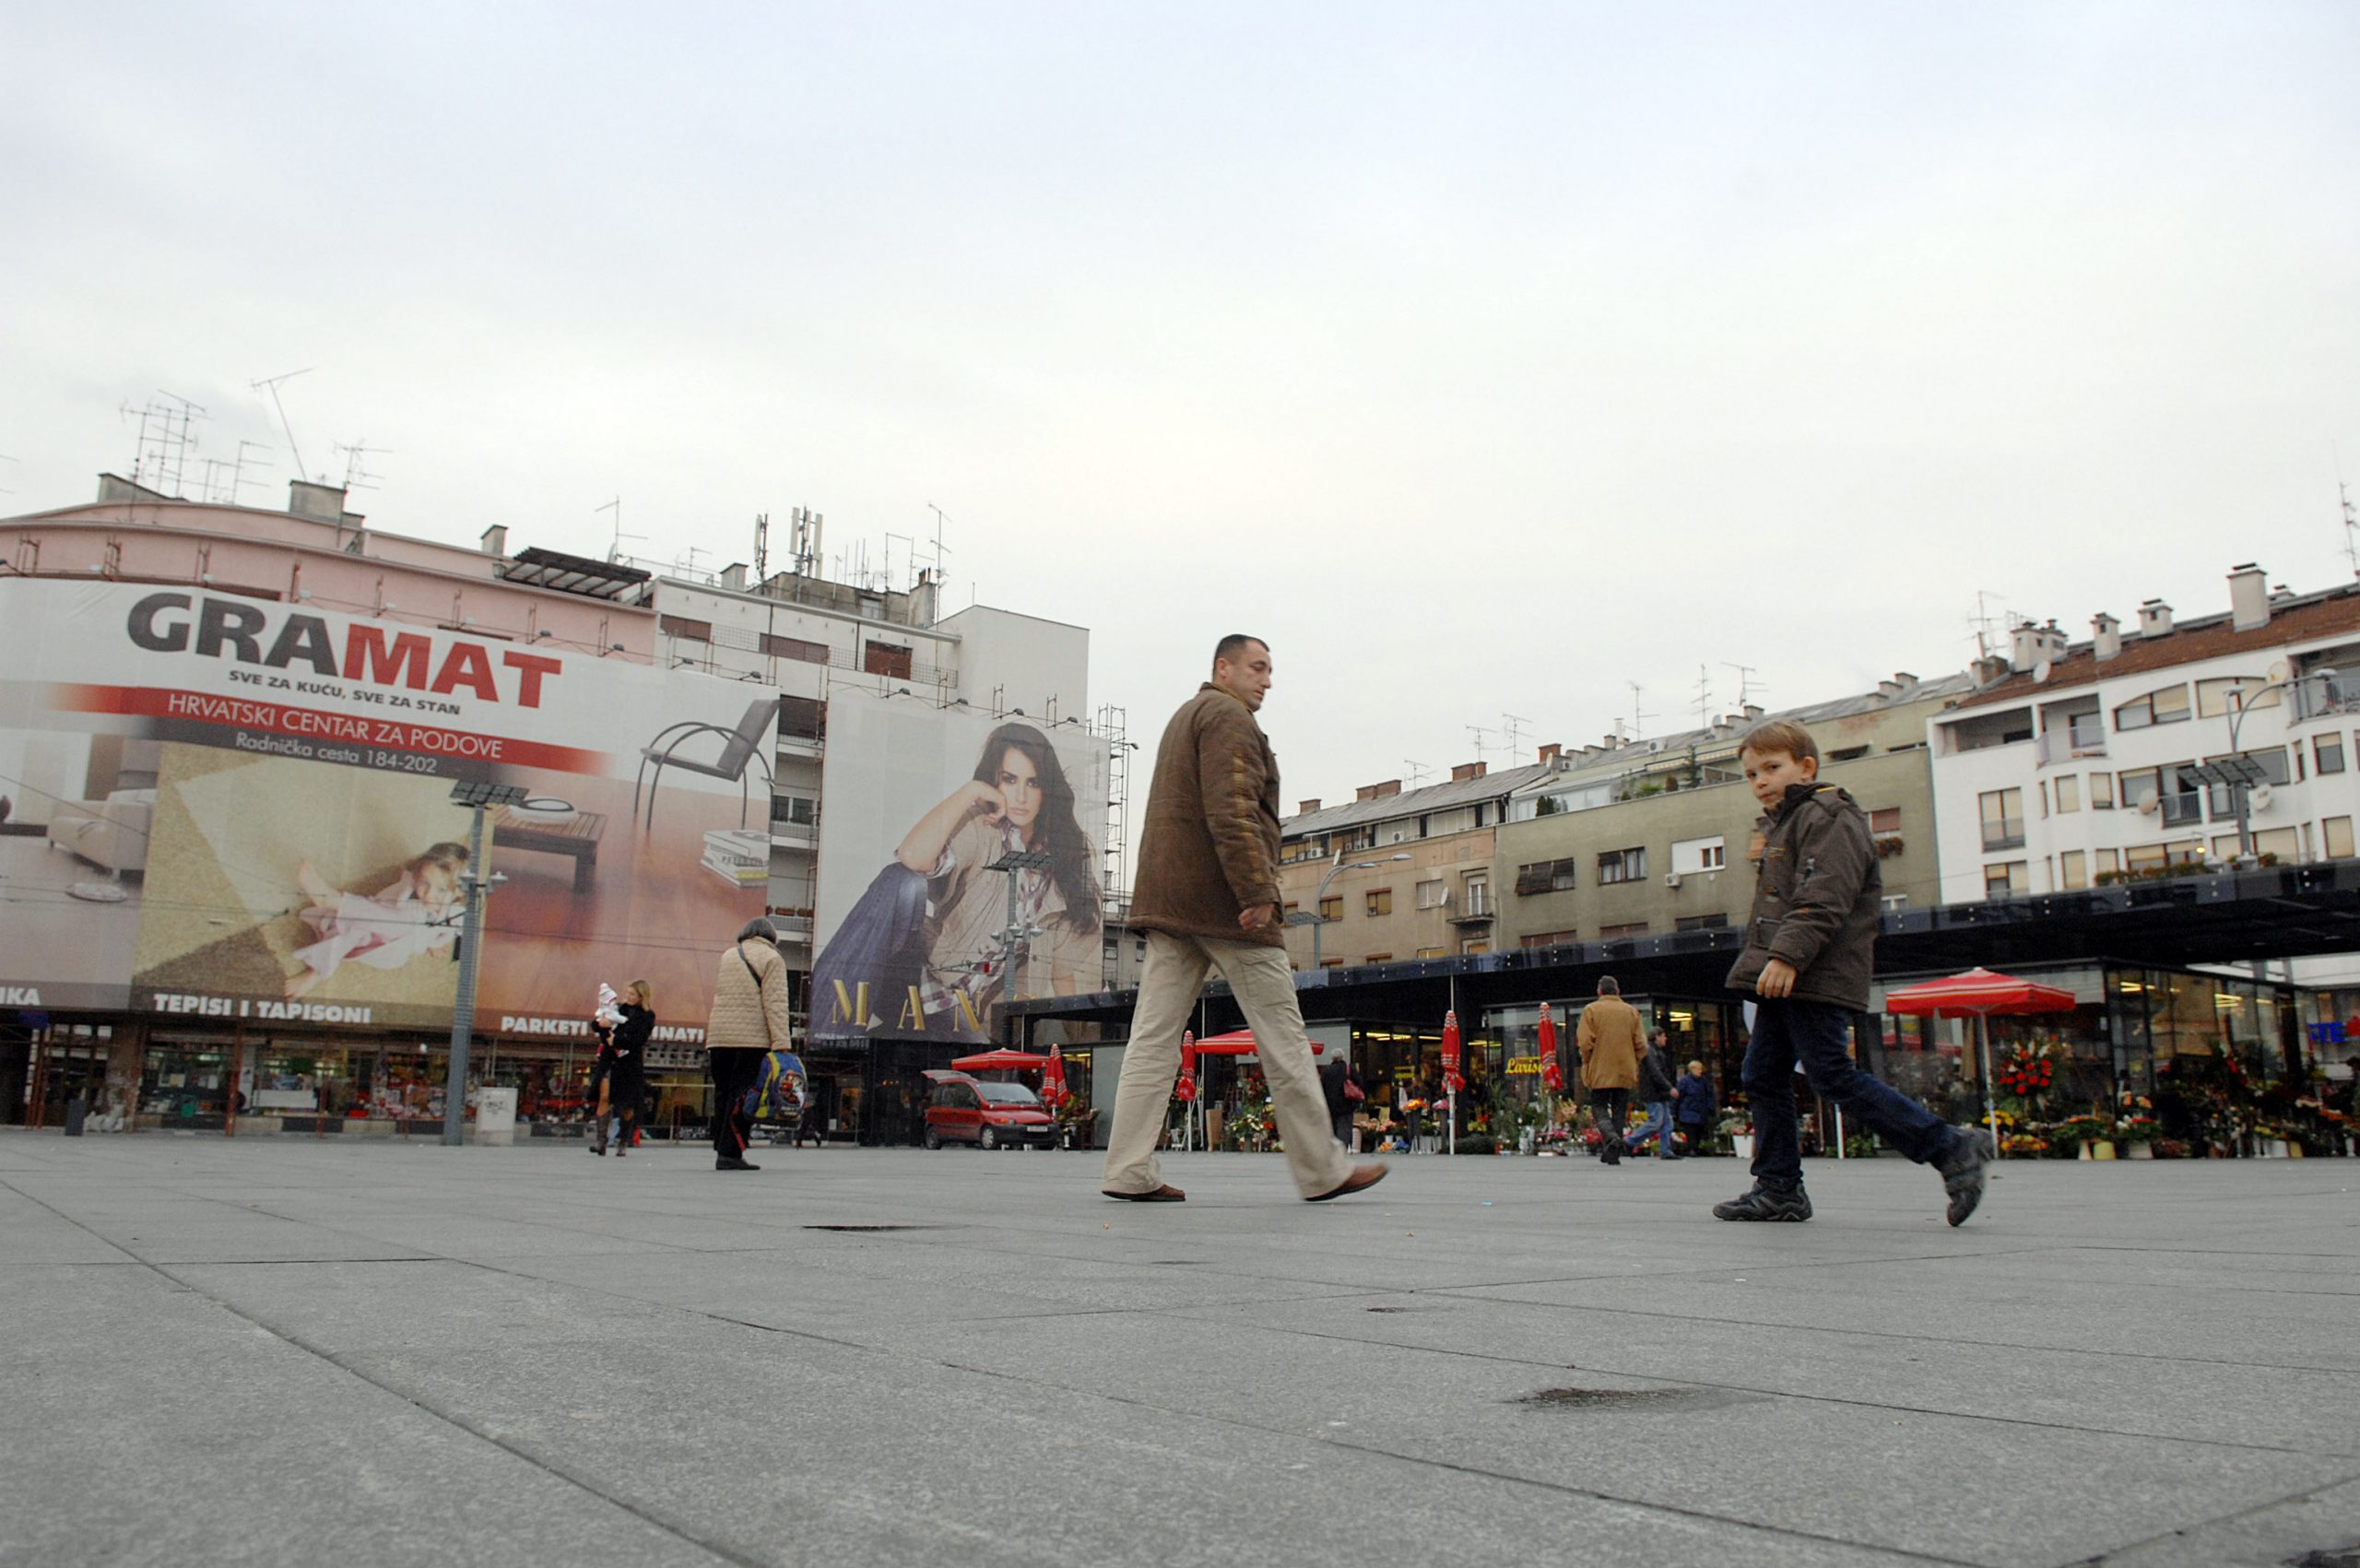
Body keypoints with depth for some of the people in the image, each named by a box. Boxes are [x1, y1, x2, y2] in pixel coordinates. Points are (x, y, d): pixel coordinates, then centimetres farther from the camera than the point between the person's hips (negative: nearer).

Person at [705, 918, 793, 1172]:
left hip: (719, 1036, 6)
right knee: (743, 1096, -5)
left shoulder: (727, 956, 20)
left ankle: (722, 1150, 10)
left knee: (723, 1093, 10)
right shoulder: (772, 959, 1)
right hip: (752, 1038, -6)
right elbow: (775, 1004, -9)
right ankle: (730, 1153, -10)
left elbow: (716, 997, 20)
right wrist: (782, 1043, -14)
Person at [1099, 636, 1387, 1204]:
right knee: (1282, 1038, -2)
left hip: (1167, 901, 9)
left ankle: (1129, 1172, -2)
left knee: (1154, 1037, 2)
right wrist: (1258, 892, -22)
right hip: (1223, 901, -9)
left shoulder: (1183, 719, 26)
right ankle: (1323, 1170, 5)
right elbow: (1231, 811, -19)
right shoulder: (1228, 717, -6)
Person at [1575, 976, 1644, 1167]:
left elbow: (1584, 1042, -10)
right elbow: (1641, 1045, 3)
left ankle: (1610, 1136, -24)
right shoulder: (1631, 1011, 6)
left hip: (1600, 1071, -3)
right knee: (1619, 1110, 9)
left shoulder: (1591, 1010, -4)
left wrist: (1587, 1064, 5)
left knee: (1599, 1107, 4)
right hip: (1625, 1072, 3)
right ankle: (1613, 1154, 6)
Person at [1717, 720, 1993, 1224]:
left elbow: (1824, 899, -21)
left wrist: (1787, 955, -29)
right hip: (1783, 980, 10)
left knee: (1834, 1077, -11)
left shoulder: (1829, 817, -8)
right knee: (1763, 1076, 8)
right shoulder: (1782, 825, 23)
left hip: (1815, 978, -10)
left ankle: (1951, 1148, -4)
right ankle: (1778, 1188, 14)